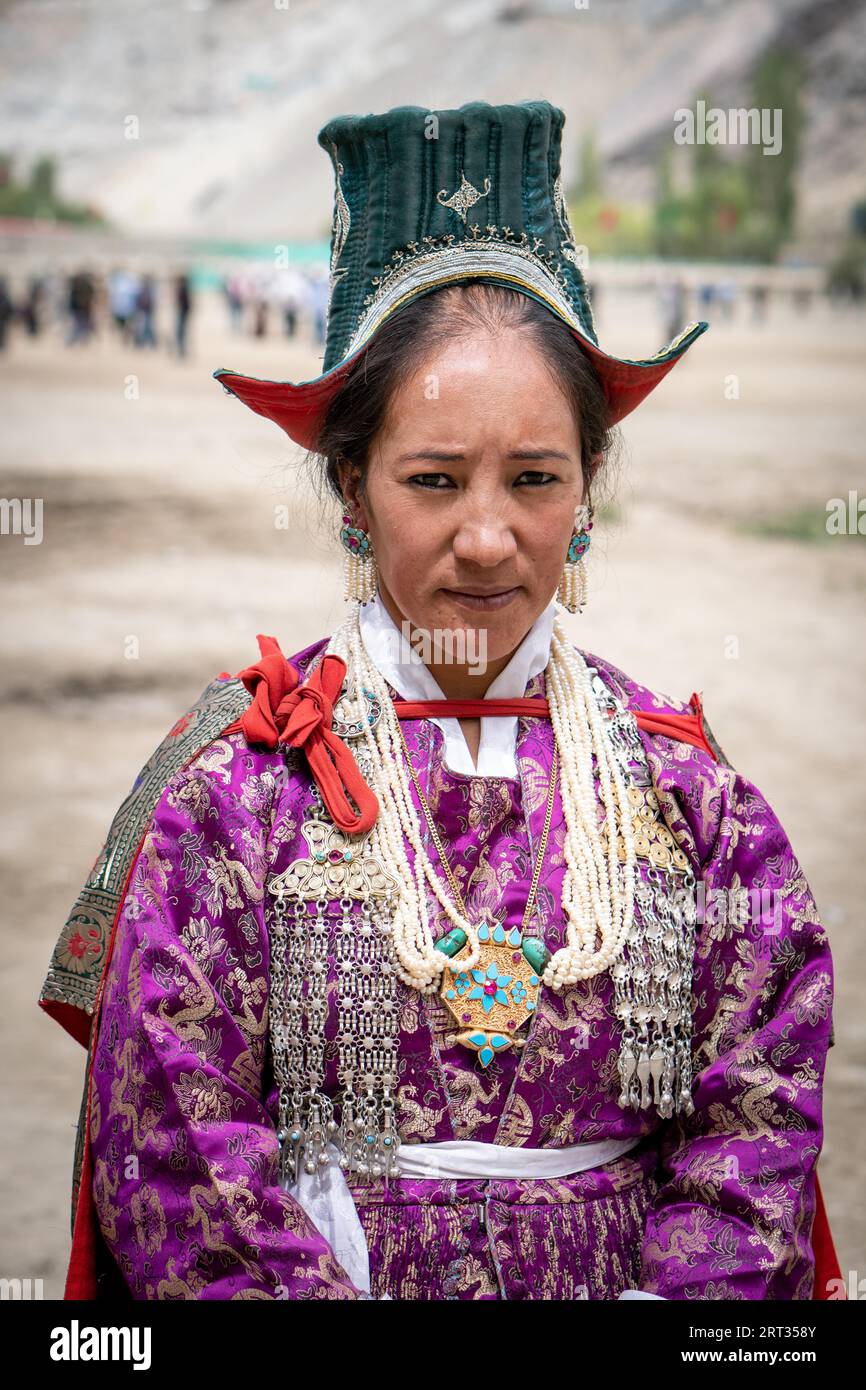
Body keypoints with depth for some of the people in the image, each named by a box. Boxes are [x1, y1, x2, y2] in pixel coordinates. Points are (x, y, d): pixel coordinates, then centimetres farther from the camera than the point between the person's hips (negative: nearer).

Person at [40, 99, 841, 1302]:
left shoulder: (687, 790, 6)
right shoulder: (237, 779, 0)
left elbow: (753, 1144, 3)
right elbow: (174, 1162, -4)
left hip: (623, 1286, 1)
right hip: (326, 1276, 0)